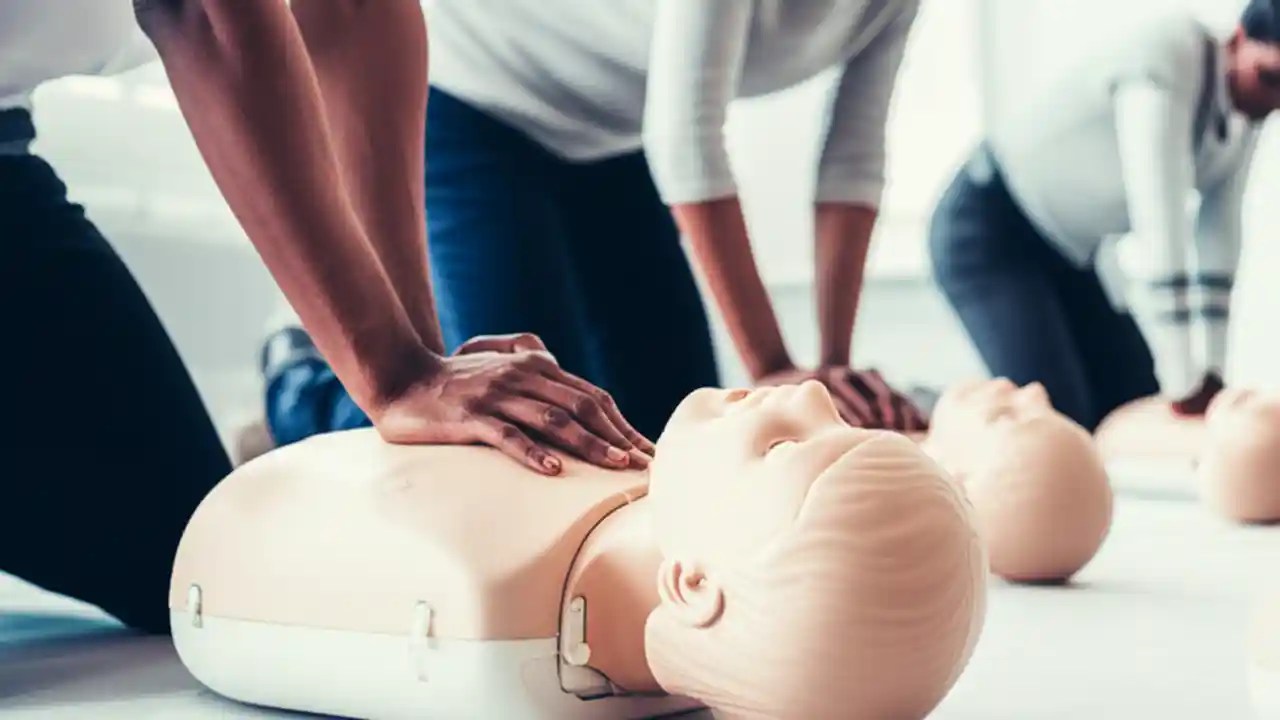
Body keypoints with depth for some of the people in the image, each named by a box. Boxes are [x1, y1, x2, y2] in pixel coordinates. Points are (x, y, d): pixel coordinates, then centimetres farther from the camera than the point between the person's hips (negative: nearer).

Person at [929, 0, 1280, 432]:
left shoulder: (1245, 117, -2)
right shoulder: (1167, 63, -29)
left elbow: (1220, 236, 0)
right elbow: (1160, 223, -34)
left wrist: (1210, 371, -8)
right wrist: (1184, 382, -33)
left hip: (1068, 251, 9)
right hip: (987, 230, -9)